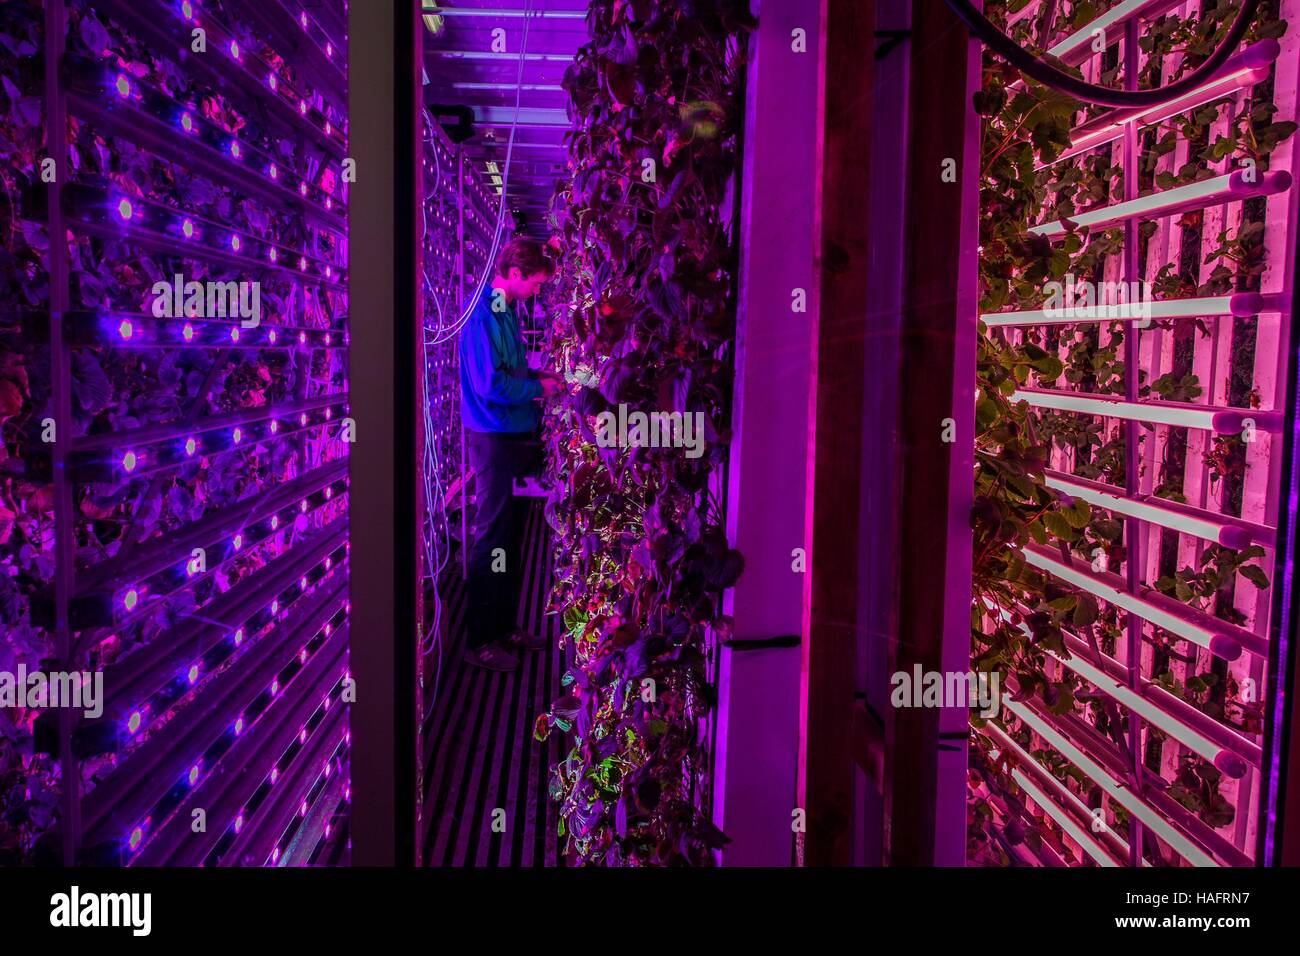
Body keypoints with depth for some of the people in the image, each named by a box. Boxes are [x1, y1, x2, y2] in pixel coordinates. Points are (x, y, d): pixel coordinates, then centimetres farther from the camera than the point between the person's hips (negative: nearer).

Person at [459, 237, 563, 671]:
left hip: (515, 436, 9)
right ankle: (479, 640, 8)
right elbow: (491, 385, -23)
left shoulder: (506, 309, 12)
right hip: (494, 437, -9)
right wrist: (538, 387, -10)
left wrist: (538, 376, 7)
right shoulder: (483, 314, -17)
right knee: (493, 538, -2)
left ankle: (504, 625, 28)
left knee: (511, 536, 15)